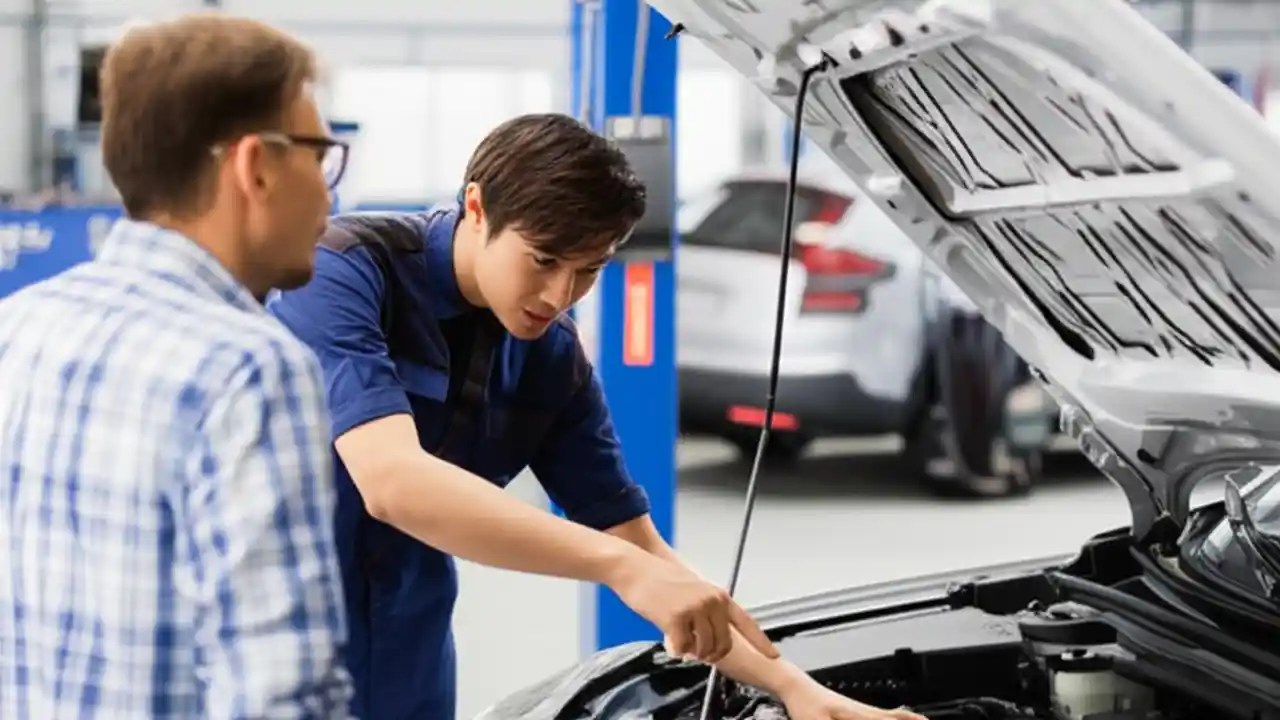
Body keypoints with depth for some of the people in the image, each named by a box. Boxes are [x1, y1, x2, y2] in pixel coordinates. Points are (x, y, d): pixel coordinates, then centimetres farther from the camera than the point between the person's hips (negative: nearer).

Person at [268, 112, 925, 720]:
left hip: (403, 667, 6)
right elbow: (392, 481, -33)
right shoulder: (343, 273, -19)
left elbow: (638, 545, 5)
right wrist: (623, 567, -38)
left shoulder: (552, 358, 0)